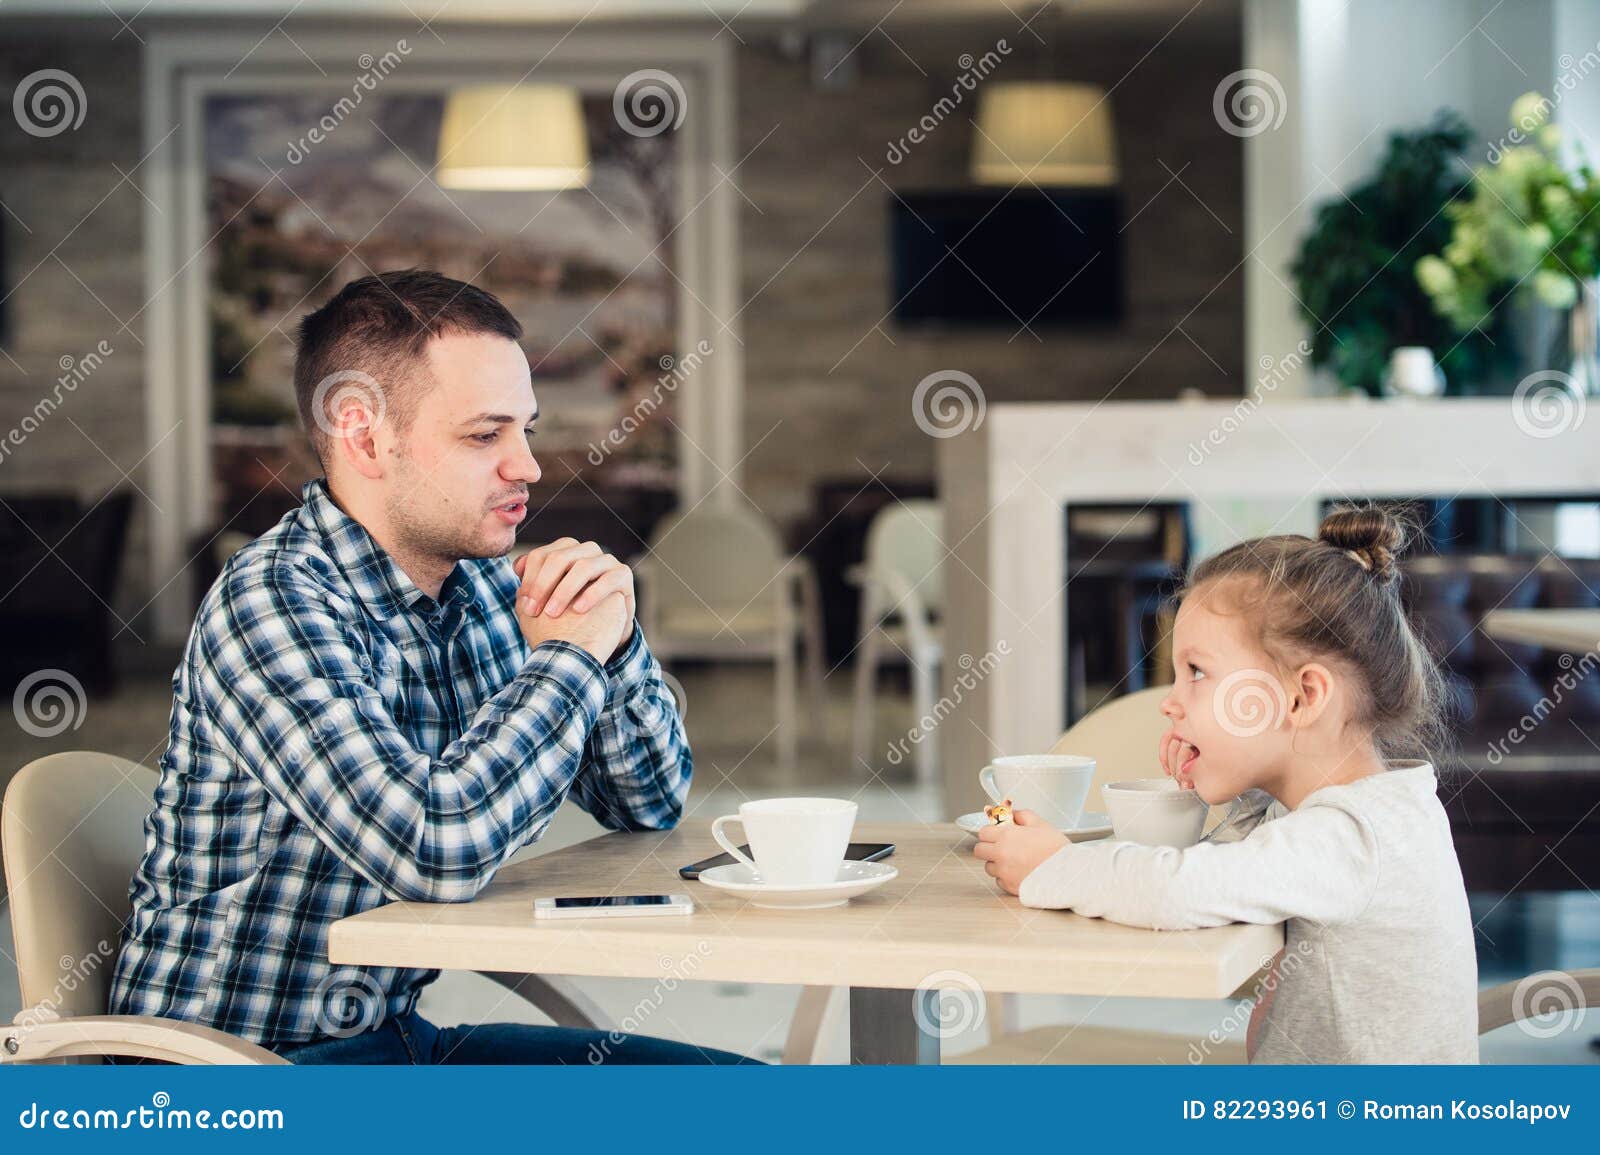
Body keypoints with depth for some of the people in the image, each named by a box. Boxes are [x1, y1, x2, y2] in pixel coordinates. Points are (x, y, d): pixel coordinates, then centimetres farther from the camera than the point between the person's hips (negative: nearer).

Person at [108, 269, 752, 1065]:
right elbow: (438, 849, -32)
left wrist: (615, 640, -7)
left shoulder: (481, 584, 4)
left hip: (388, 1033, 8)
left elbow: (650, 803, 12)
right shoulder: (273, 603, -20)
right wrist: (568, 657, -18)